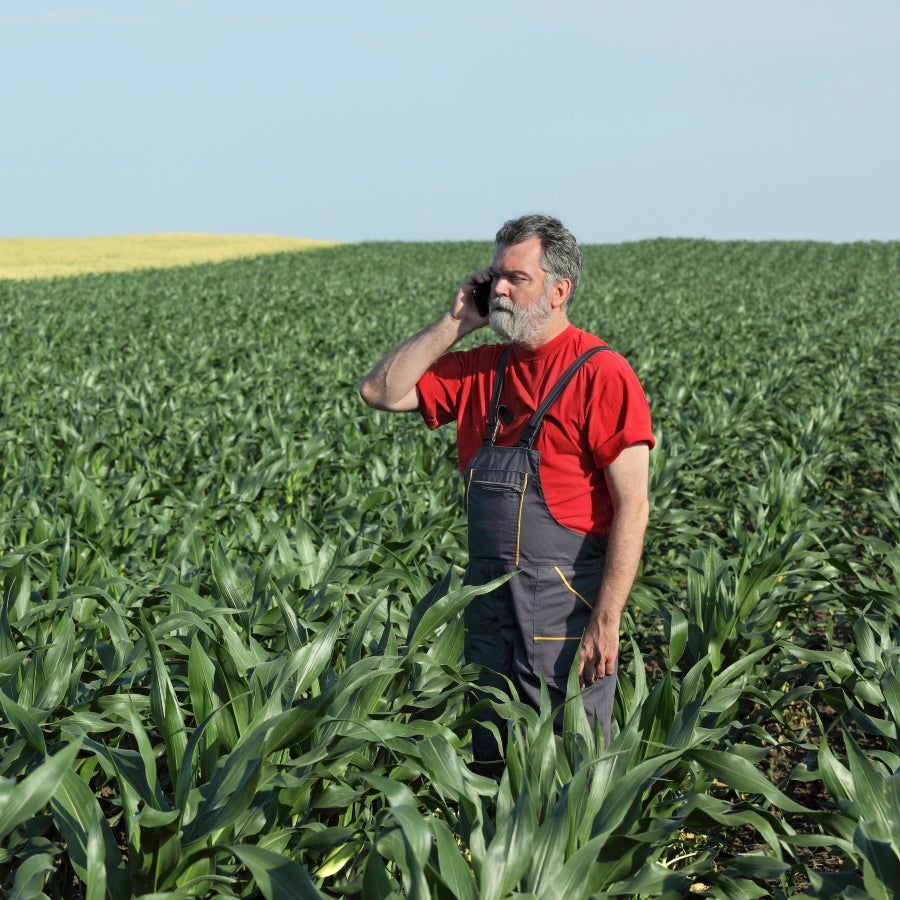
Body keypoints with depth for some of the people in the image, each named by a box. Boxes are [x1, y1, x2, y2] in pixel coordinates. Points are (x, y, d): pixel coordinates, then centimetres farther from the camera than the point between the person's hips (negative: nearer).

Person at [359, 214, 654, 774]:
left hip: (565, 602, -6)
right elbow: (381, 392, 9)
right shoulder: (480, 369, 9)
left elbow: (633, 507, -14)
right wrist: (454, 324, 2)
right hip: (489, 601, 6)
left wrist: (606, 623, -19)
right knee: (491, 768, 15)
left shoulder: (602, 374, -11)